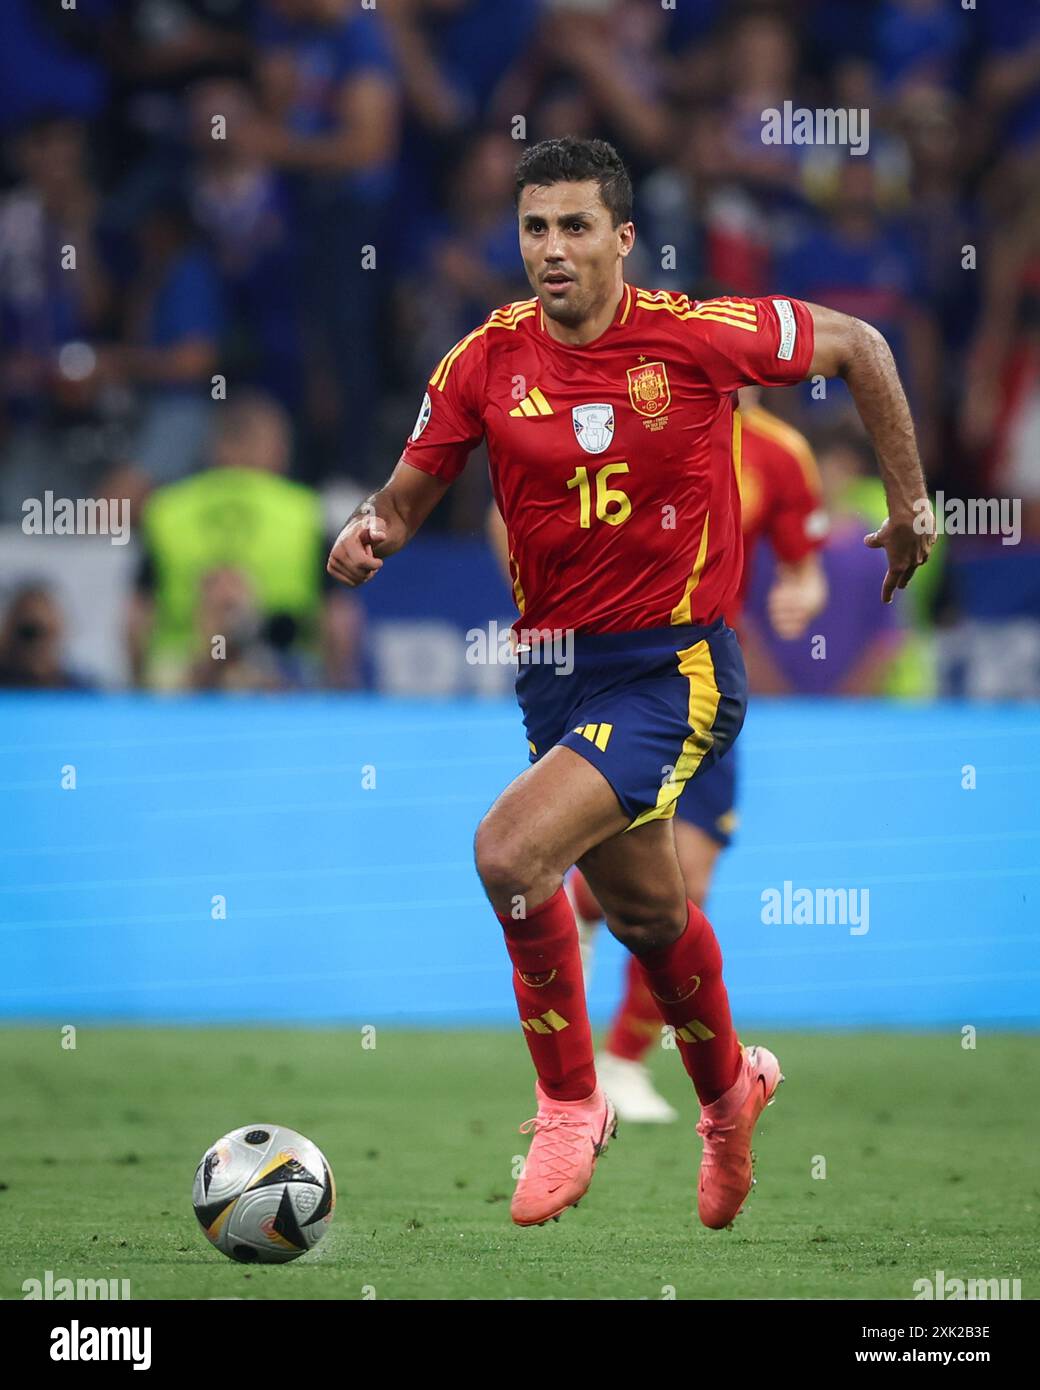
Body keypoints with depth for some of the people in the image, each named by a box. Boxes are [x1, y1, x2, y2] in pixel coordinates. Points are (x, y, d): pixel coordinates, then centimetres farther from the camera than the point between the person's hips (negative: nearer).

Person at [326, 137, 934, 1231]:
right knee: (644, 911, 21)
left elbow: (857, 347, 2)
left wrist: (908, 503, 7)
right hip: (553, 671, 5)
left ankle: (569, 1102, -4)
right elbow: (409, 494, 6)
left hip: (675, 669, -5)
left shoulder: (698, 337, -13)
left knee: (510, 852, -24)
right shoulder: (486, 361, -4)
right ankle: (728, 1087, 51)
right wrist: (370, 533, -18)